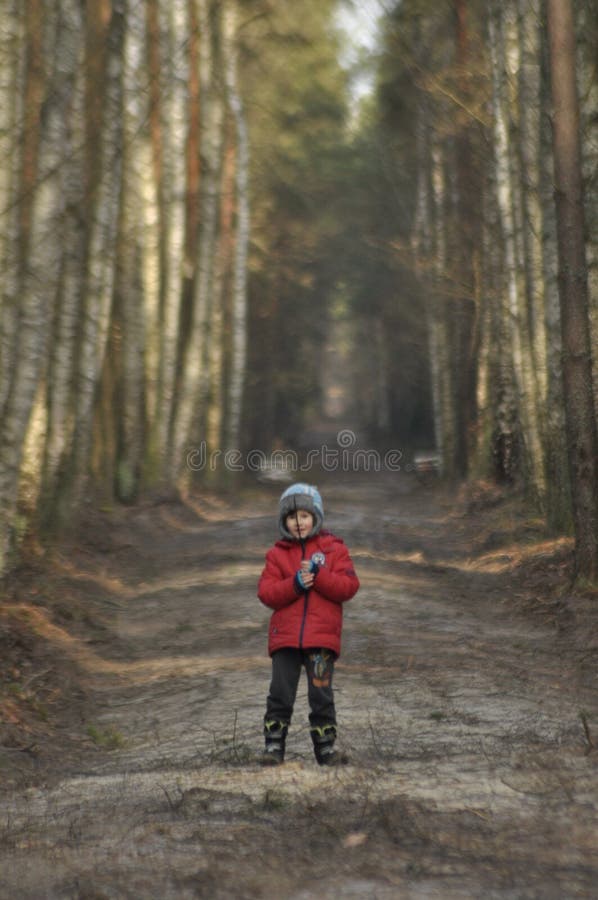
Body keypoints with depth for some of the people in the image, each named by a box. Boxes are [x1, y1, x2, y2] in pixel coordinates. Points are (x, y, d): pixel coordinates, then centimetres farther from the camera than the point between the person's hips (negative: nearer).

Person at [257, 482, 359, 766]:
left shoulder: (333, 549, 6)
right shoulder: (277, 554, 9)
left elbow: (348, 586, -5)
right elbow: (266, 592, -1)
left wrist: (317, 575, -16)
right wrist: (295, 584, -16)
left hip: (322, 636, -1)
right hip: (285, 636, 1)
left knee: (321, 694, 3)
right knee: (281, 694, 0)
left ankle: (325, 746, 13)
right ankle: (273, 745, 7)